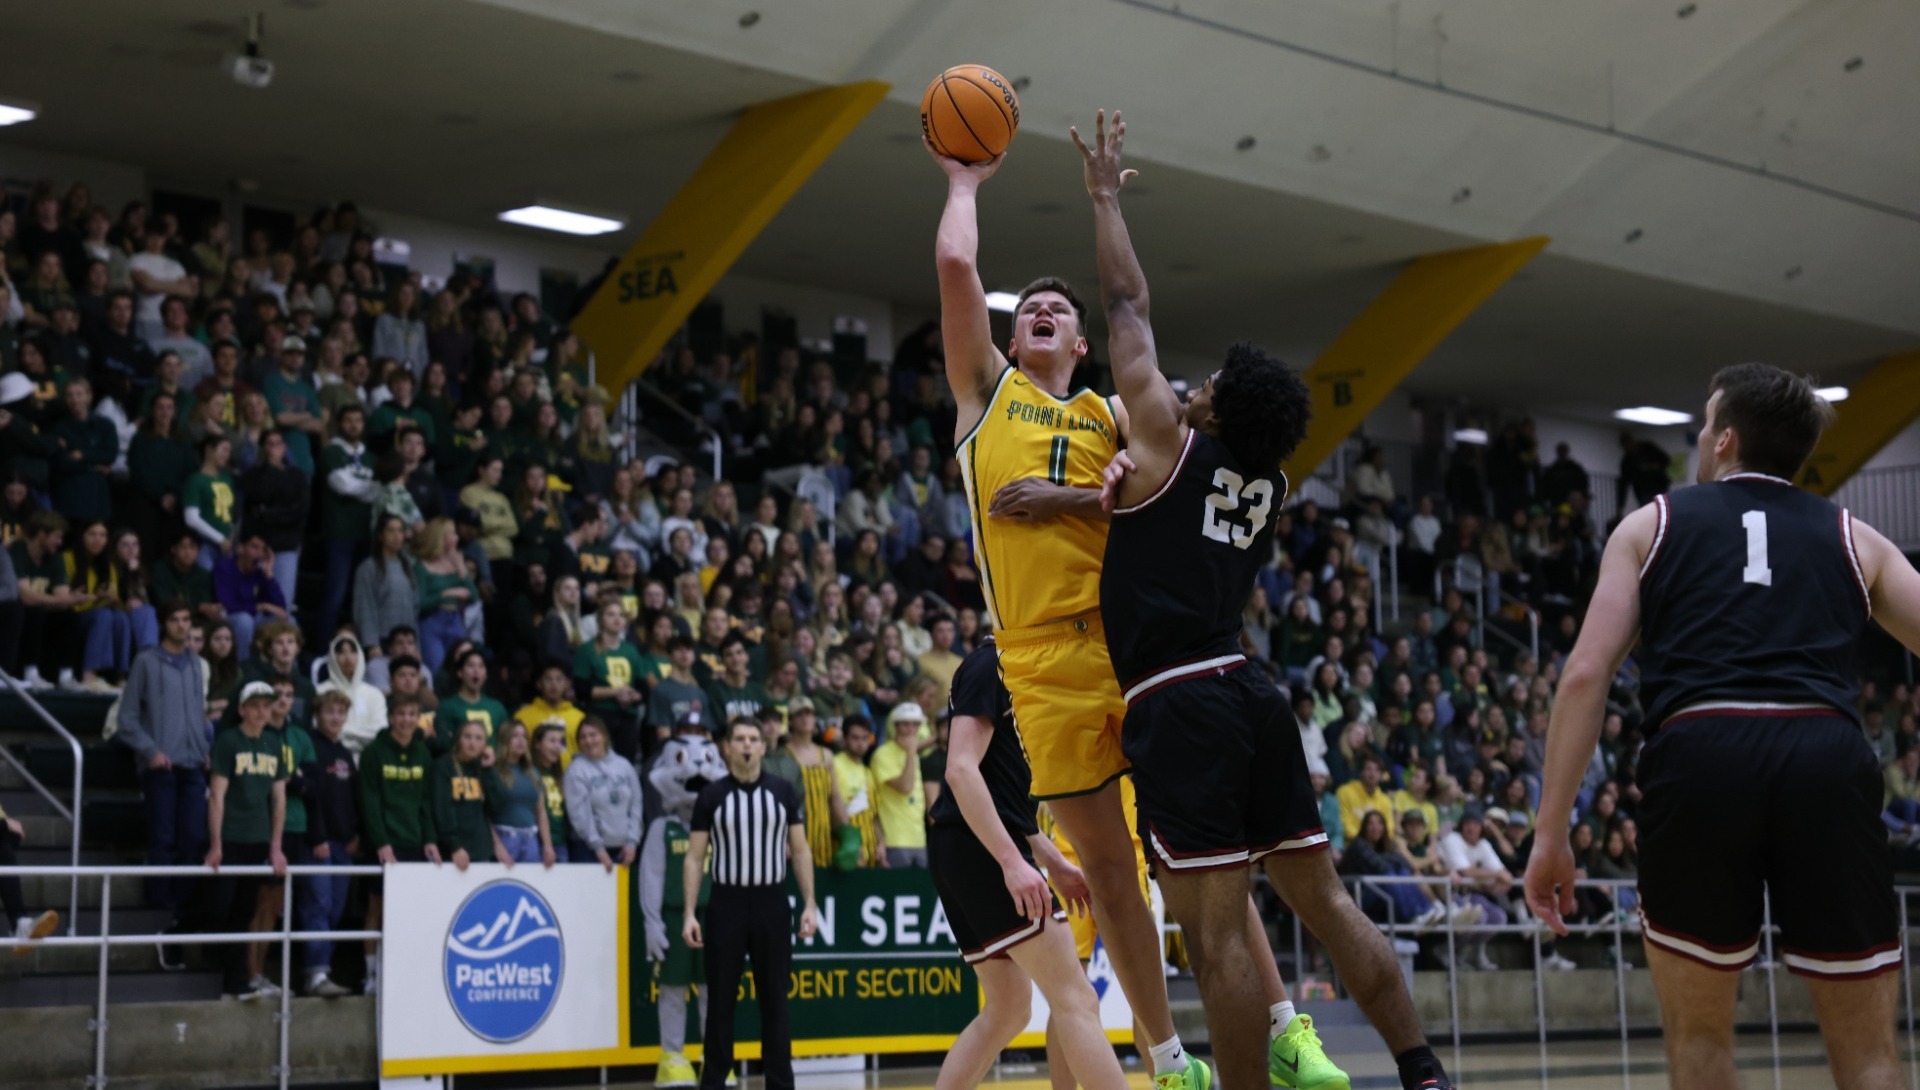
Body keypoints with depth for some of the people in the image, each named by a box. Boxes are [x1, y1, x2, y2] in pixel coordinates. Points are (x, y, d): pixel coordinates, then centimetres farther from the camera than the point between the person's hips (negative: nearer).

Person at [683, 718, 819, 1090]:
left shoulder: (784, 792, 4)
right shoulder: (711, 795, 1)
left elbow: (800, 851, 7)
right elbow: (694, 858, 2)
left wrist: (809, 904, -1)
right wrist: (689, 913, -6)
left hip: (772, 904, 1)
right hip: (727, 903, -1)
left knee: (775, 999, 5)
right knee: (721, 1000, 3)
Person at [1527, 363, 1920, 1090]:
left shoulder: (1651, 525, 21)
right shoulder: (1852, 538, 25)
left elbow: (1585, 674, 9)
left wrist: (1551, 832, 8)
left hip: (1699, 758, -1)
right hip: (1828, 758, 1)